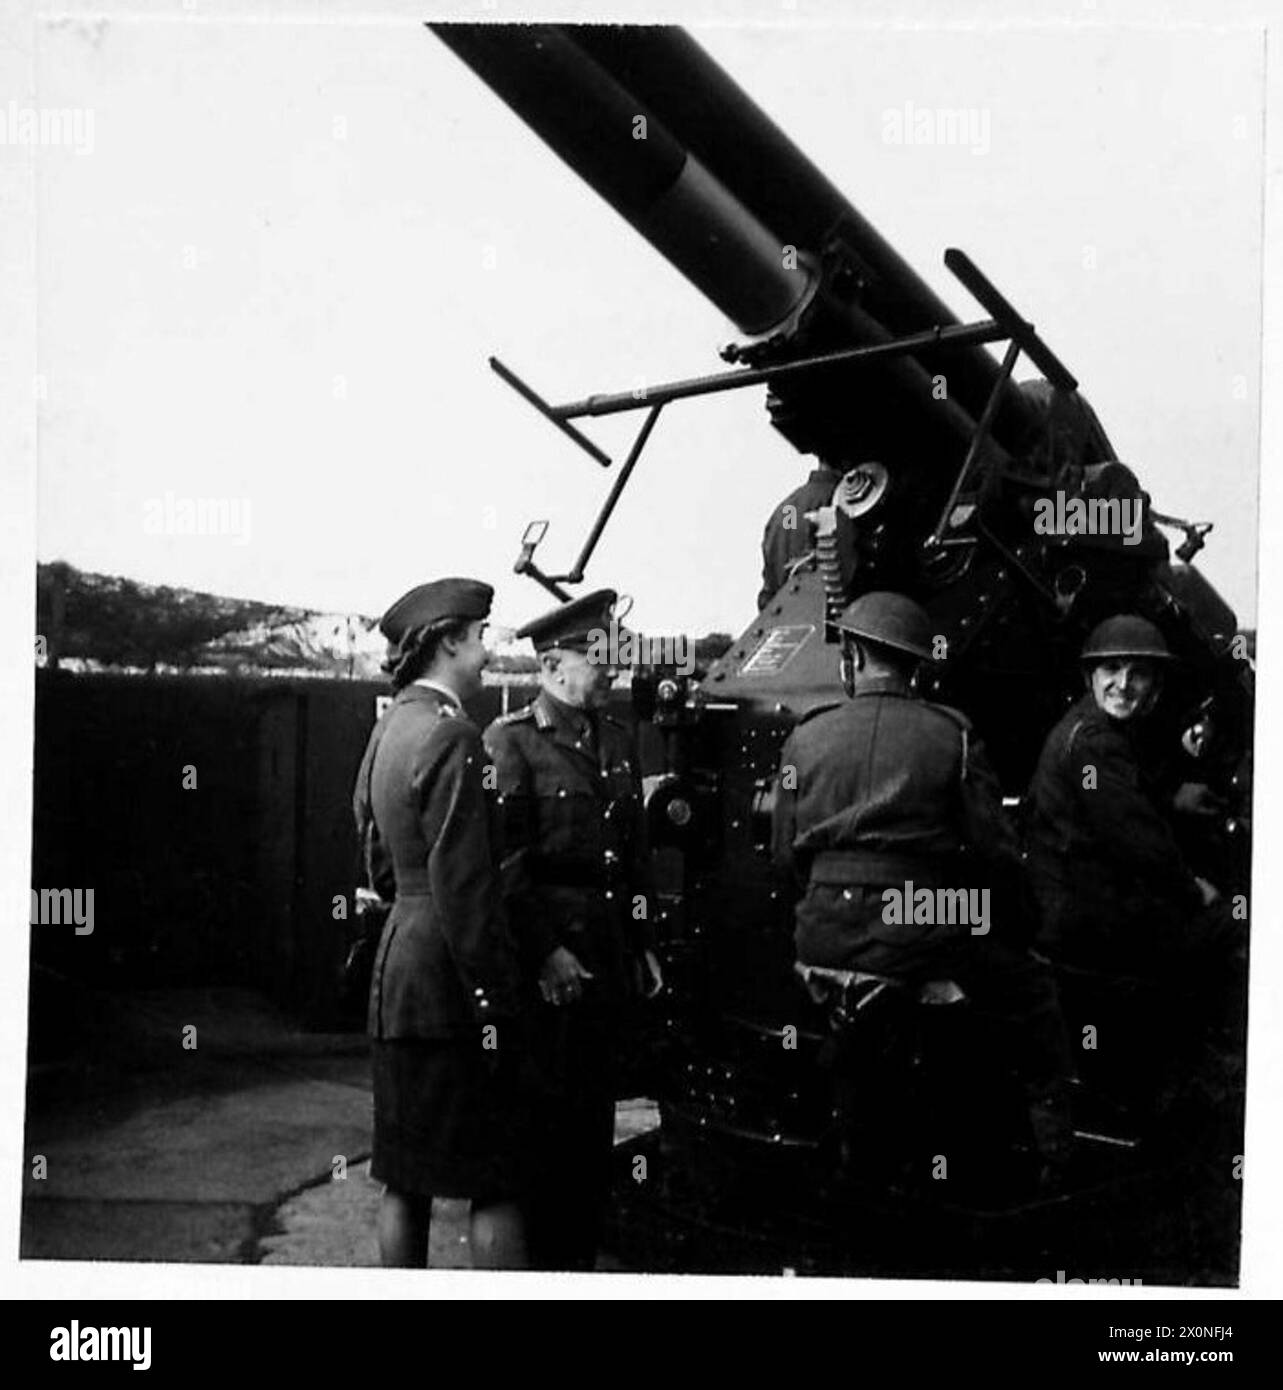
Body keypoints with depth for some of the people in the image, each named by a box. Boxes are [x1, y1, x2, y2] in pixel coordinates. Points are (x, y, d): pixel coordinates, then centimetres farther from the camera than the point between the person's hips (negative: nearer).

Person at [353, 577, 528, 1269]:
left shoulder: (389, 728, 13)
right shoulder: (451, 736, -15)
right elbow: (462, 886, -20)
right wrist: (491, 1001, -17)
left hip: (397, 965, 9)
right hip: (449, 974, -9)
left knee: (405, 1175, 14)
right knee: (497, 1180, -1)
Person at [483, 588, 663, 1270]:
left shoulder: (616, 740, 14)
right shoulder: (510, 741, -7)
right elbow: (506, 860, -13)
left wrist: (643, 943, 14)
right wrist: (545, 950, -18)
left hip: (609, 951, 7)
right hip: (545, 951, -6)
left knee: (595, 1109, 13)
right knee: (549, 1109, -1)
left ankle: (583, 1249, 25)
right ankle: (543, 1258, 12)